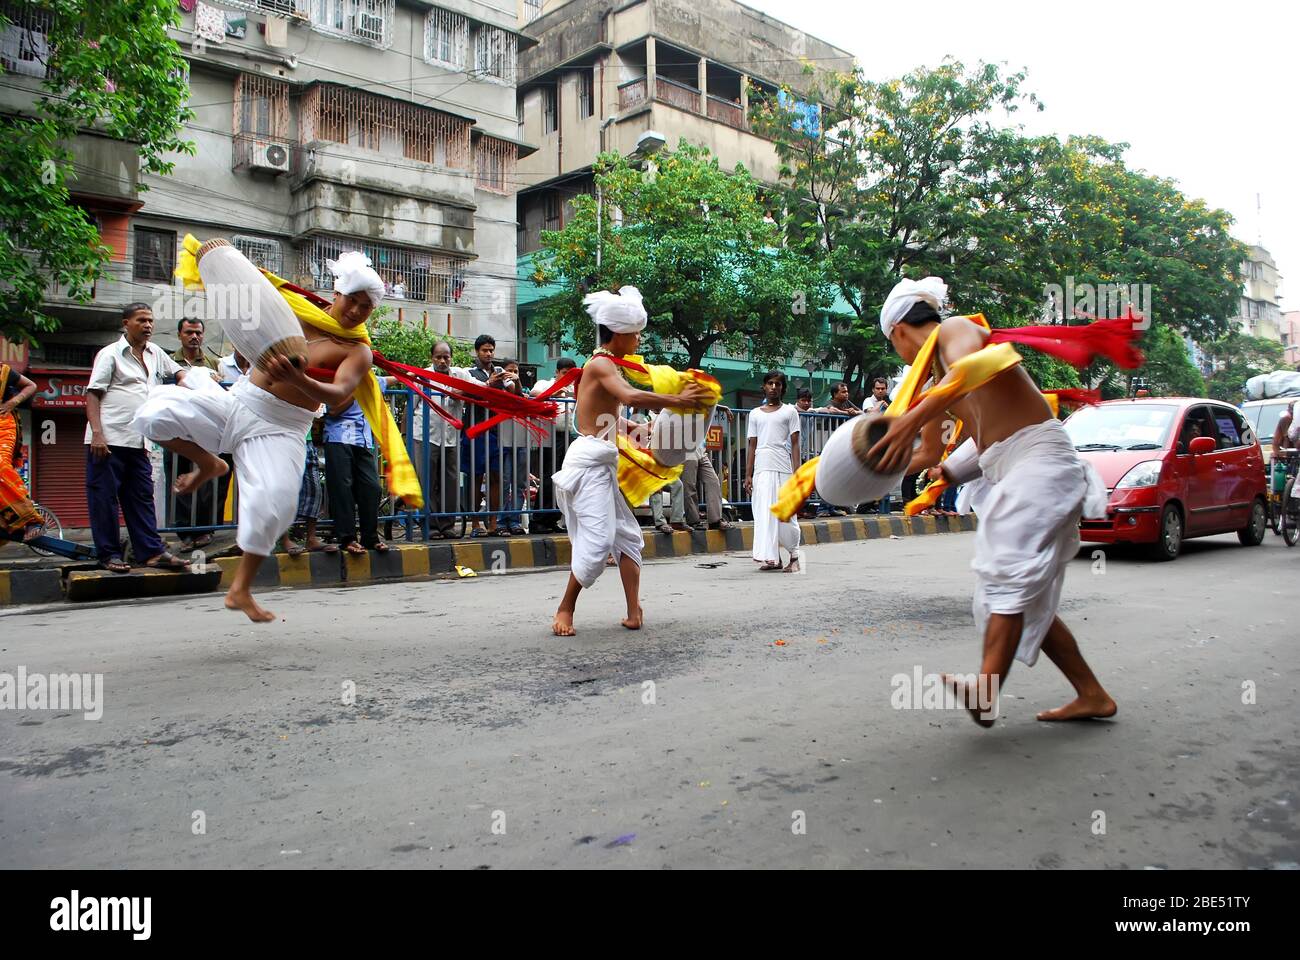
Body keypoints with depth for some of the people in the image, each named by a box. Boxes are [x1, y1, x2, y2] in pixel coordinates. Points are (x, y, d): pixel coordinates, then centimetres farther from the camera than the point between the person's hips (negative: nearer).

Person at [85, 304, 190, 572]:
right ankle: (108, 553, 6)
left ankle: (152, 551, 6)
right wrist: (97, 434, -16)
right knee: (105, 497, 0)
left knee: (142, 498, 6)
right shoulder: (110, 354, -1)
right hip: (109, 440, -6)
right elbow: (92, 394, -6)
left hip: (139, 441, 6)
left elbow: (179, 372, 31)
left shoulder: (155, 353, 15)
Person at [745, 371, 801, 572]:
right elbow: (752, 446, 14)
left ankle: (794, 556, 14)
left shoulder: (789, 411, 9)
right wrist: (748, 475, 7)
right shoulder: (755, 414, 16)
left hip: (783, 468, -3)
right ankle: (772, 558, 4)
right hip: (761, 469, 3)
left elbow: (795, 444, 3)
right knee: (764, 514, -2)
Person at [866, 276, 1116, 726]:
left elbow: (971, 368, -32)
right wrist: (881, 470, 23)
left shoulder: (956, 329, -6)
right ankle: (1091, 695, 17)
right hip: (1005, 472, 10)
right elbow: (929, 453, 28)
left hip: (1039, 458, -10)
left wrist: (912, 420, -43)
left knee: (1008, 574, -24)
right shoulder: (939, 370, 21)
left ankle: (985, 696, -34)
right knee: (1026, 600, 9)